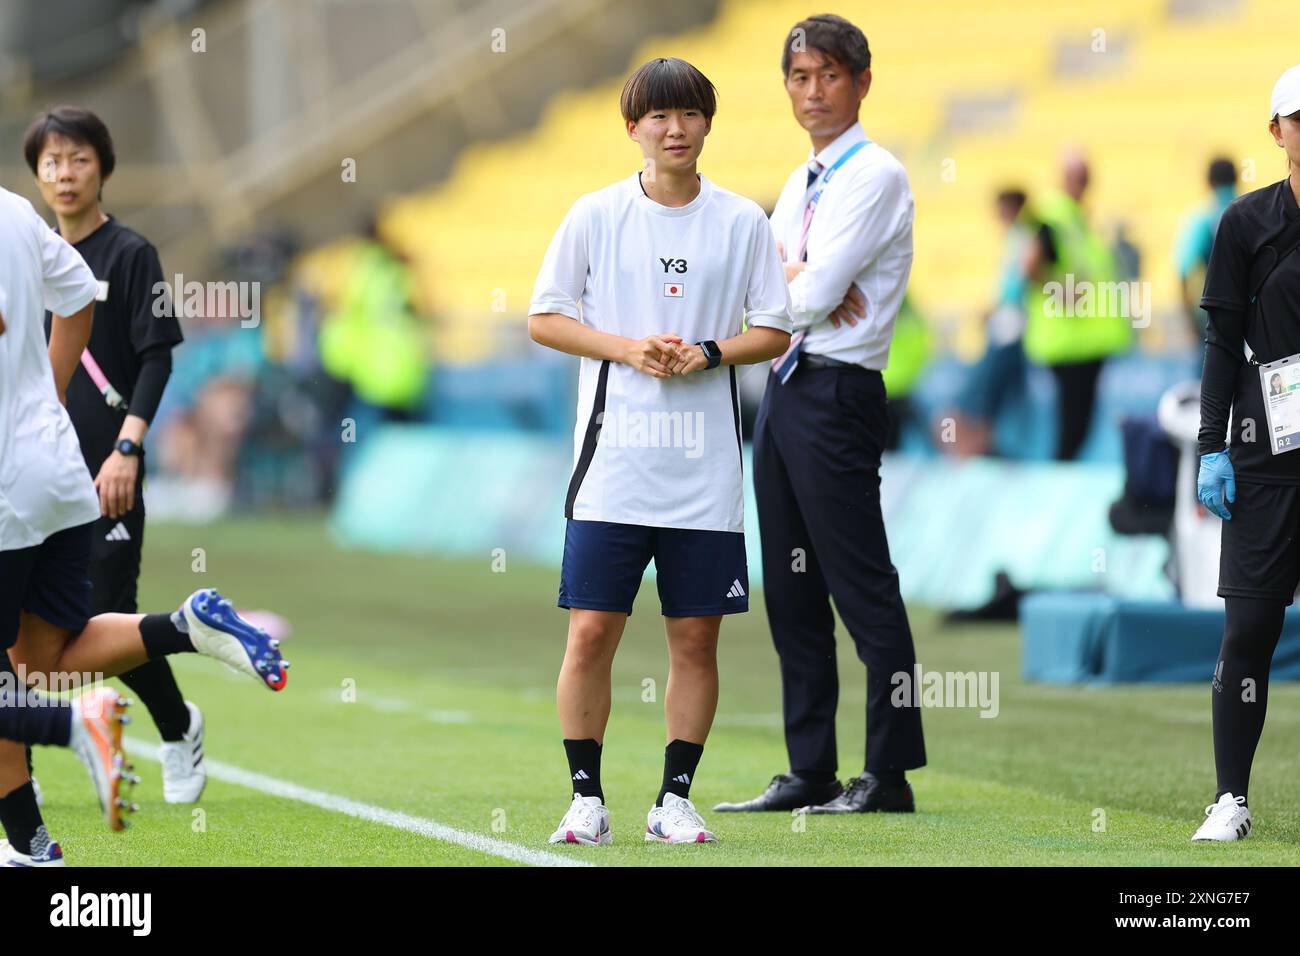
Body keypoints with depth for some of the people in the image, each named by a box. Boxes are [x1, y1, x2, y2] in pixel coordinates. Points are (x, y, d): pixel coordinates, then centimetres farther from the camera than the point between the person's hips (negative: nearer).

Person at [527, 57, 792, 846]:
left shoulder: (743, 221, 6)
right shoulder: (596, 215, 3)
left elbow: (774, 332, 8)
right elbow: (544, 318, 4)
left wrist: (705, 353, -10)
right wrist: (628, 349, -10)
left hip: (706, 469, 1)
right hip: (613, 459, -1)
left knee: (697, 638, 3)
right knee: (591, 632, -5)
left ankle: (675, 798, 13)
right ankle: (588, 797, 6)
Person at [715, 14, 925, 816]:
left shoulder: (876, 176, -8)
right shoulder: (800, 186, 19)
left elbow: (816, 292, -16)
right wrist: (806, 283, -10)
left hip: (837, 391, -9)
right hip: (783, 387, 9)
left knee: (862, 586, -7)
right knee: (791, 590, 9)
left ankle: (891, 773, -5)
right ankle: (811, 772, 14)